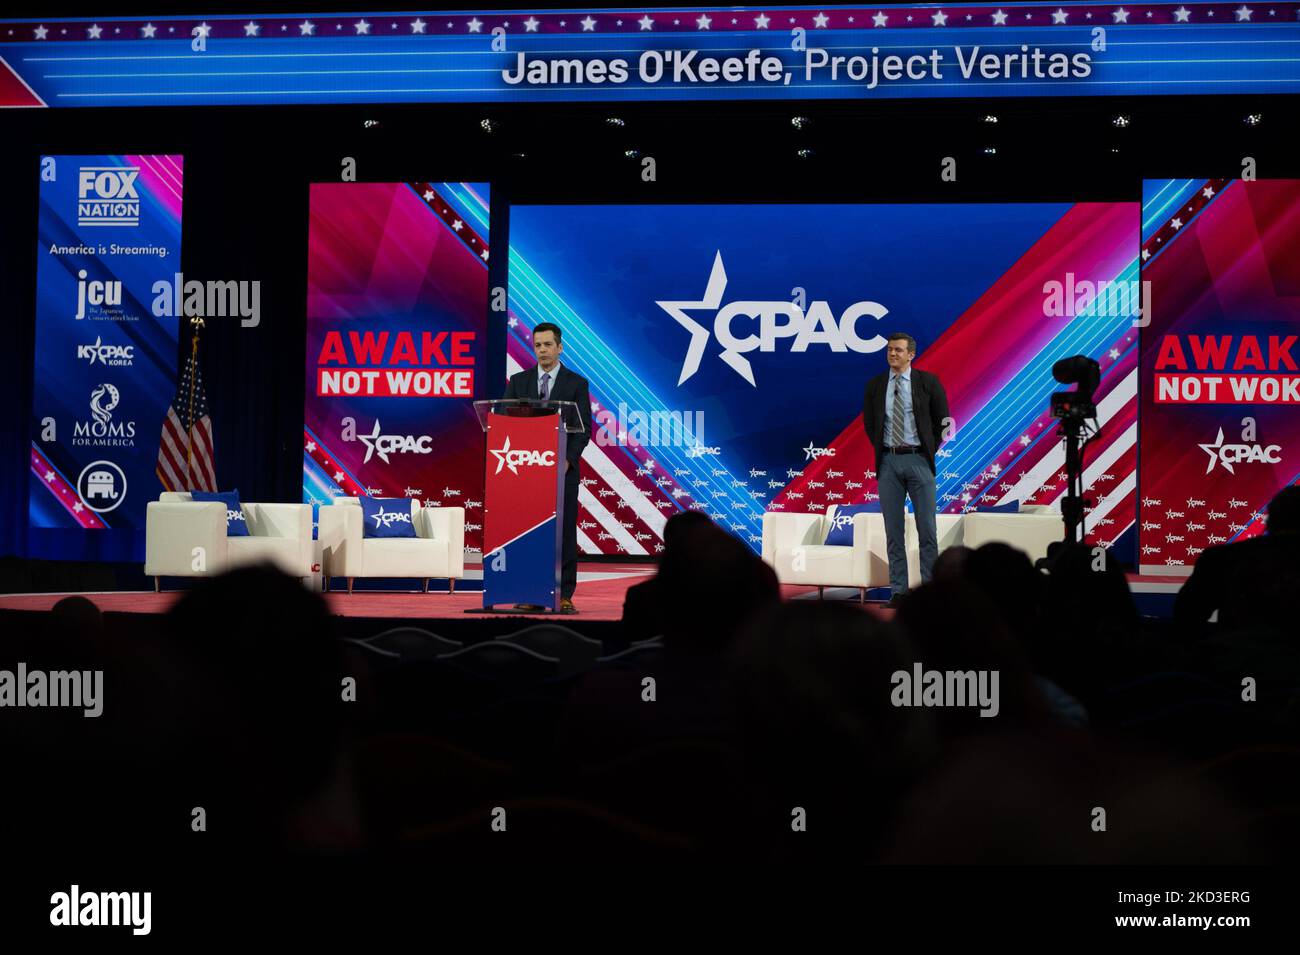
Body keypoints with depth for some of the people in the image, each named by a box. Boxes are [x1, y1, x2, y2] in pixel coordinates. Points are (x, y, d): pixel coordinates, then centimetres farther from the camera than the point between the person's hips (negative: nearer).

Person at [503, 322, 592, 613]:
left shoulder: (577, 383, 4)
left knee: (565, 532, -2)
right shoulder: (518, 381, 10)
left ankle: (564, 595, 1)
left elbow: (584, 428, -1)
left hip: (563, 468, -2)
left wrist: (568, 459, -14)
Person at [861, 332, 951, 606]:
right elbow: (869, 423, 15)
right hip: (888, 462, 2)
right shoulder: (875, 385, 7)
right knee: (893, 531, 3)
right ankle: (898, 591, 7)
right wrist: (881, 449, 7)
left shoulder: (928, 382, 0)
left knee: (927, 529, -1)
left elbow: (941, 419, 5)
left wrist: (930, 449, 2)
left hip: (918, 460, -2)